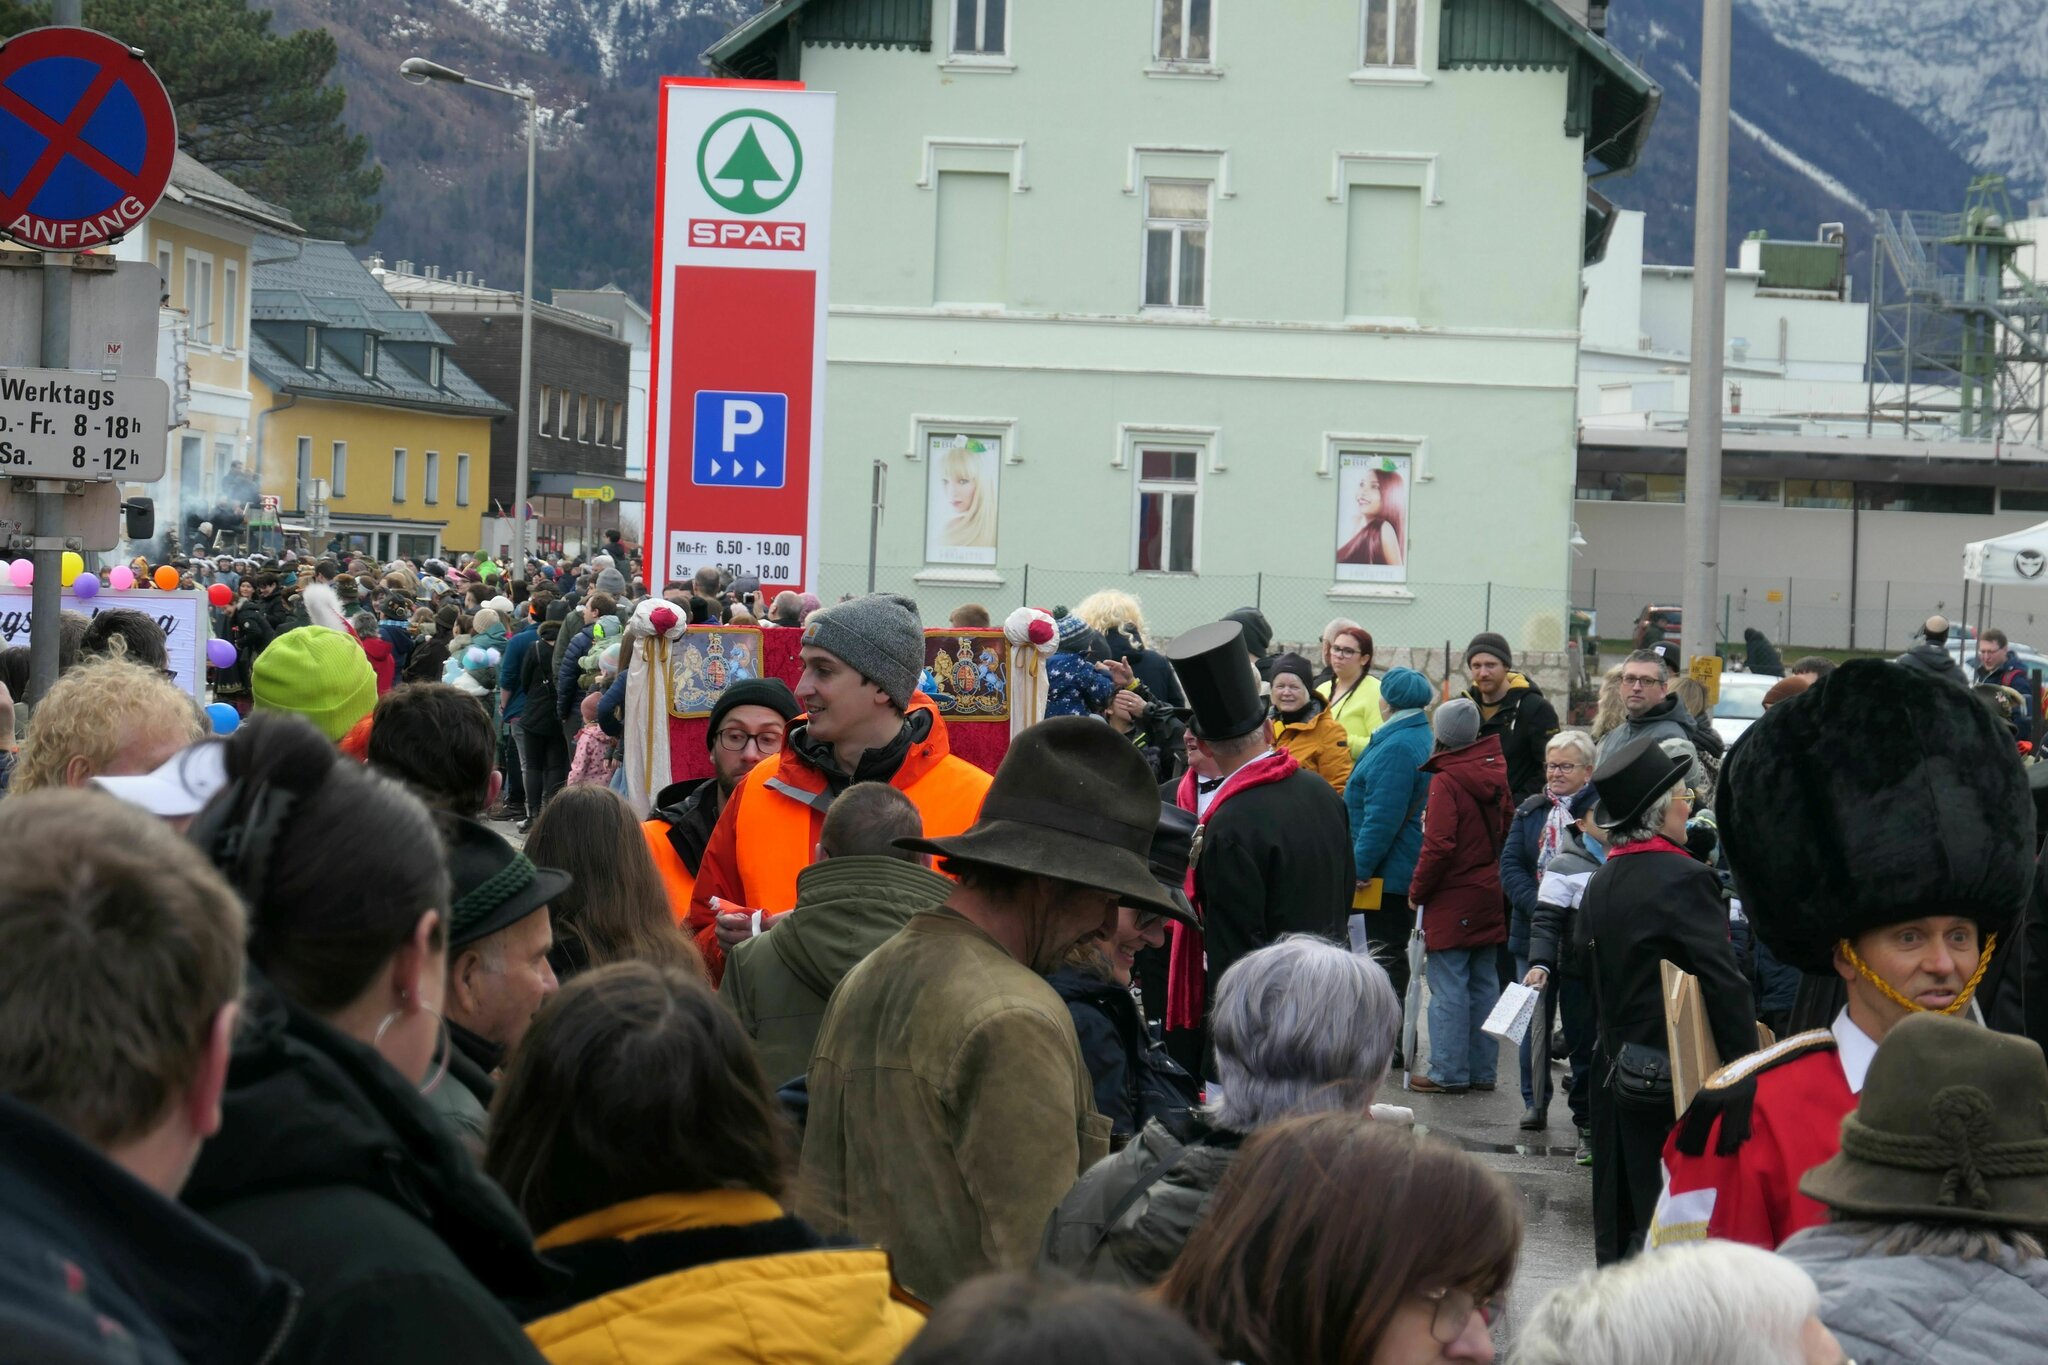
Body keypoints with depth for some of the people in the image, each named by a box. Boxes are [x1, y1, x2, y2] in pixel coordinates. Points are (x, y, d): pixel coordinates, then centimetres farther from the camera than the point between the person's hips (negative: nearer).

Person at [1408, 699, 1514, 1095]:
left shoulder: (1445, 781, -16)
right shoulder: (1495, 775, 4)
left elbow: (1439, 846, -20)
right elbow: (1507, 828, 13)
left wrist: (1417, 890, -8)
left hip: (1452, 900, -7)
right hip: (1489, 897, 7)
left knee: (1448, 987, -2)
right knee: (1483, 983, 12)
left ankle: (1448, 1073, -1)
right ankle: (1481, 1069, 17)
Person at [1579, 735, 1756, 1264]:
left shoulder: (1600, 883, 8)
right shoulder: (1684, 880, -17)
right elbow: (1725, 984, -19)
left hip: (1616, 1071, 8)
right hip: (1675, 1078, -8)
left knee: (1619, 1214, 15)